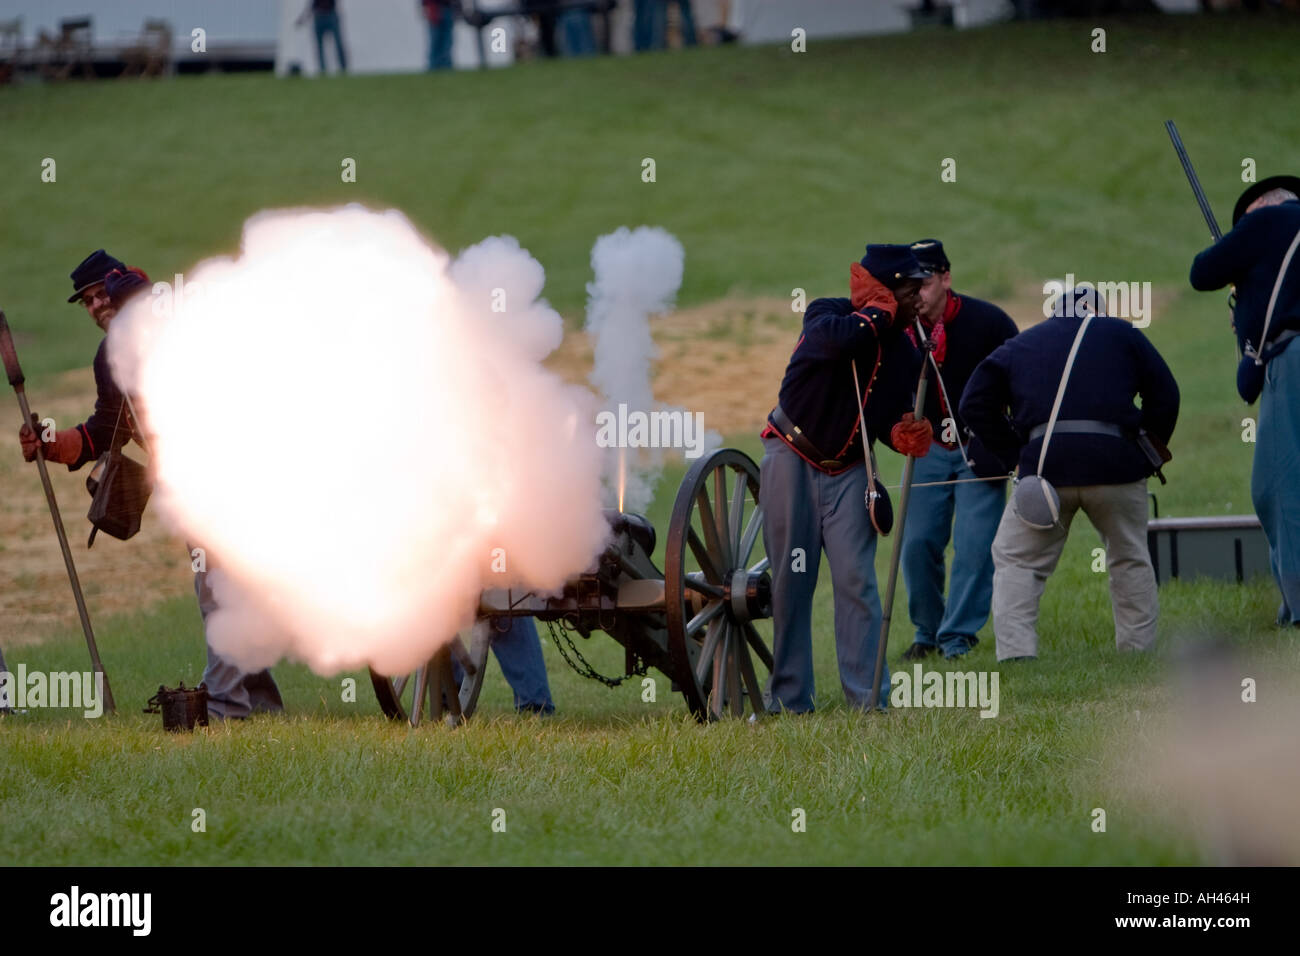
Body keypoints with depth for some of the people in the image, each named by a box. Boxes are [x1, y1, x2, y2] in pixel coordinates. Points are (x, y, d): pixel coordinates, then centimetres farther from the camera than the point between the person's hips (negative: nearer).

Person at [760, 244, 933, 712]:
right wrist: (879, 312, -19)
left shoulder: (904, 352, 3)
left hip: (848, 471, 3)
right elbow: (835, 339, -36)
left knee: (856, 579, -7)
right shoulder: (826, 315, -11)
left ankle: (869, 699, -7)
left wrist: (905, 437, -14)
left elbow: (891, 418, 10)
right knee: (790, 581, 0)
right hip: (792, 460, -3)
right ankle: (788, 701, 6)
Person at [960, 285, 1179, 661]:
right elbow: (1164, 394, 12)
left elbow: (975, 404, 14)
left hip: (1045, 466, 0)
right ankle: (1138, 648, 15)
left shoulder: (1019, 346, 21)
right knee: (1130, 560, 17)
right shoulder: (1121, 334, 18)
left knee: (1015, 560, 8)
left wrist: (1013, 457, 14)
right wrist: (1149, 455, 19)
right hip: (1116, 462, 0)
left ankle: (1015, 652, -7)